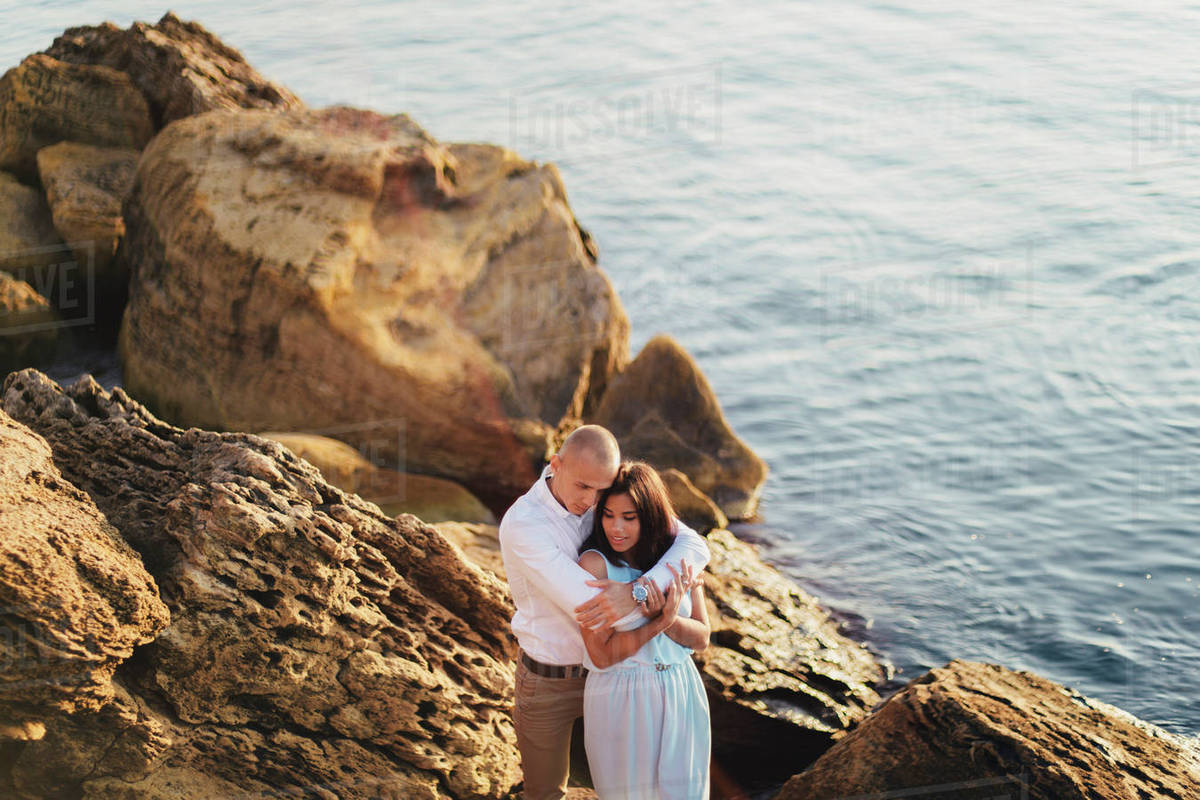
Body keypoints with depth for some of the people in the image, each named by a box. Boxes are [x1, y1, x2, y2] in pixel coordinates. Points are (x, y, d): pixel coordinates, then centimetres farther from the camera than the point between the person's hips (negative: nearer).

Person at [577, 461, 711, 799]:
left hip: (681, 695, 4)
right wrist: (659, 622, -24)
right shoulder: (595, 563, -15)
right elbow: (601, 655, -17)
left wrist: (670, 620, -18)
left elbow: (701, 636, 2)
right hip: (621, 702, -4)